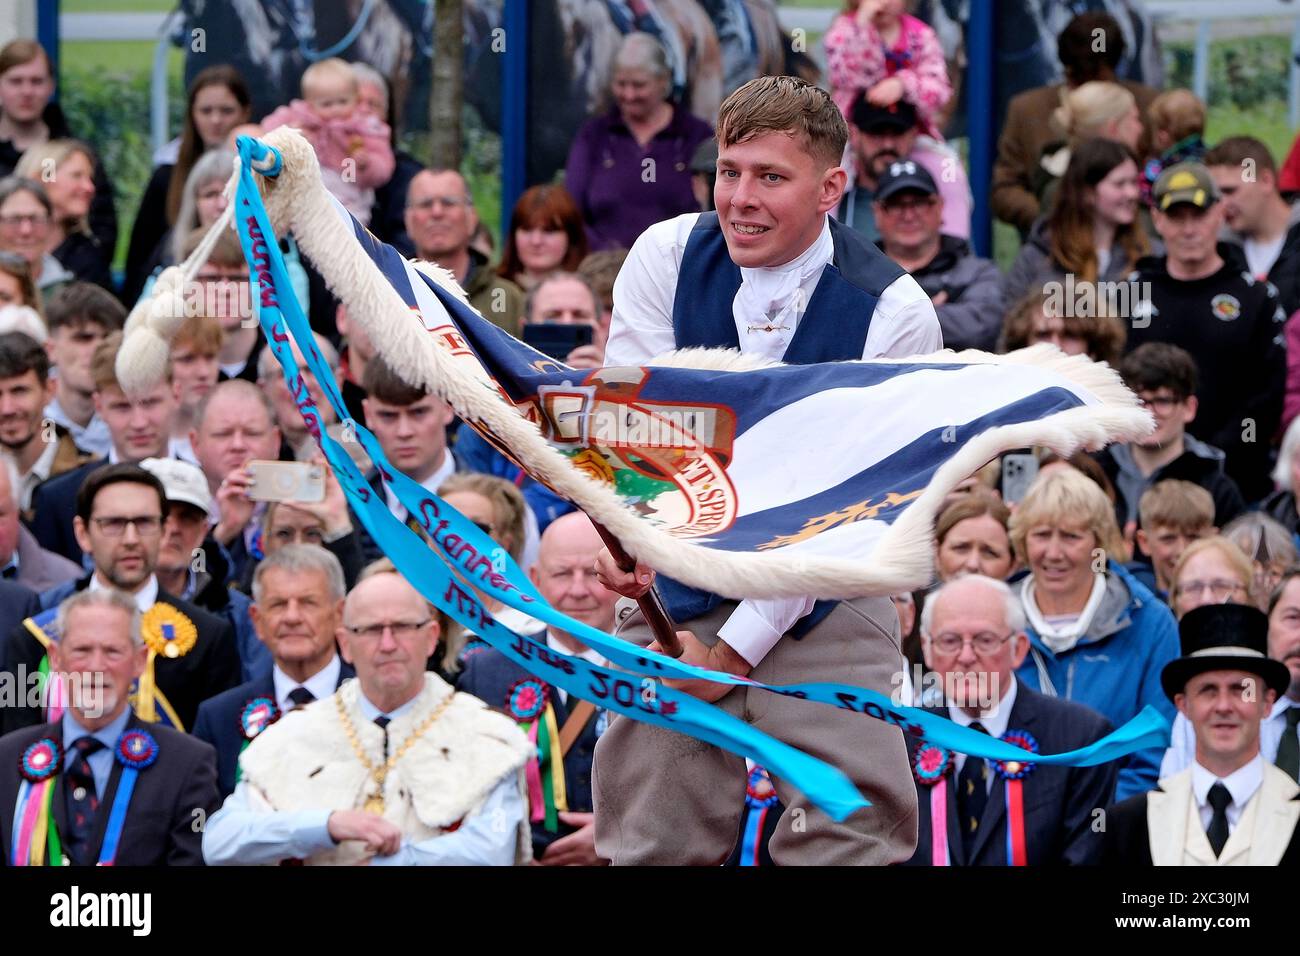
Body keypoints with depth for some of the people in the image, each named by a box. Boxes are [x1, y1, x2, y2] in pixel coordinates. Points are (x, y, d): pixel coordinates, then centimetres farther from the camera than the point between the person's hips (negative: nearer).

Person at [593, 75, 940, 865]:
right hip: (676, 591, 2)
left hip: (822, 599, -2)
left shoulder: (895, 314, -15)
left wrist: (736, 648, -15)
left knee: (850, 833, -12)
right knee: (653, 840, 0)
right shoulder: (667, 258, -8)